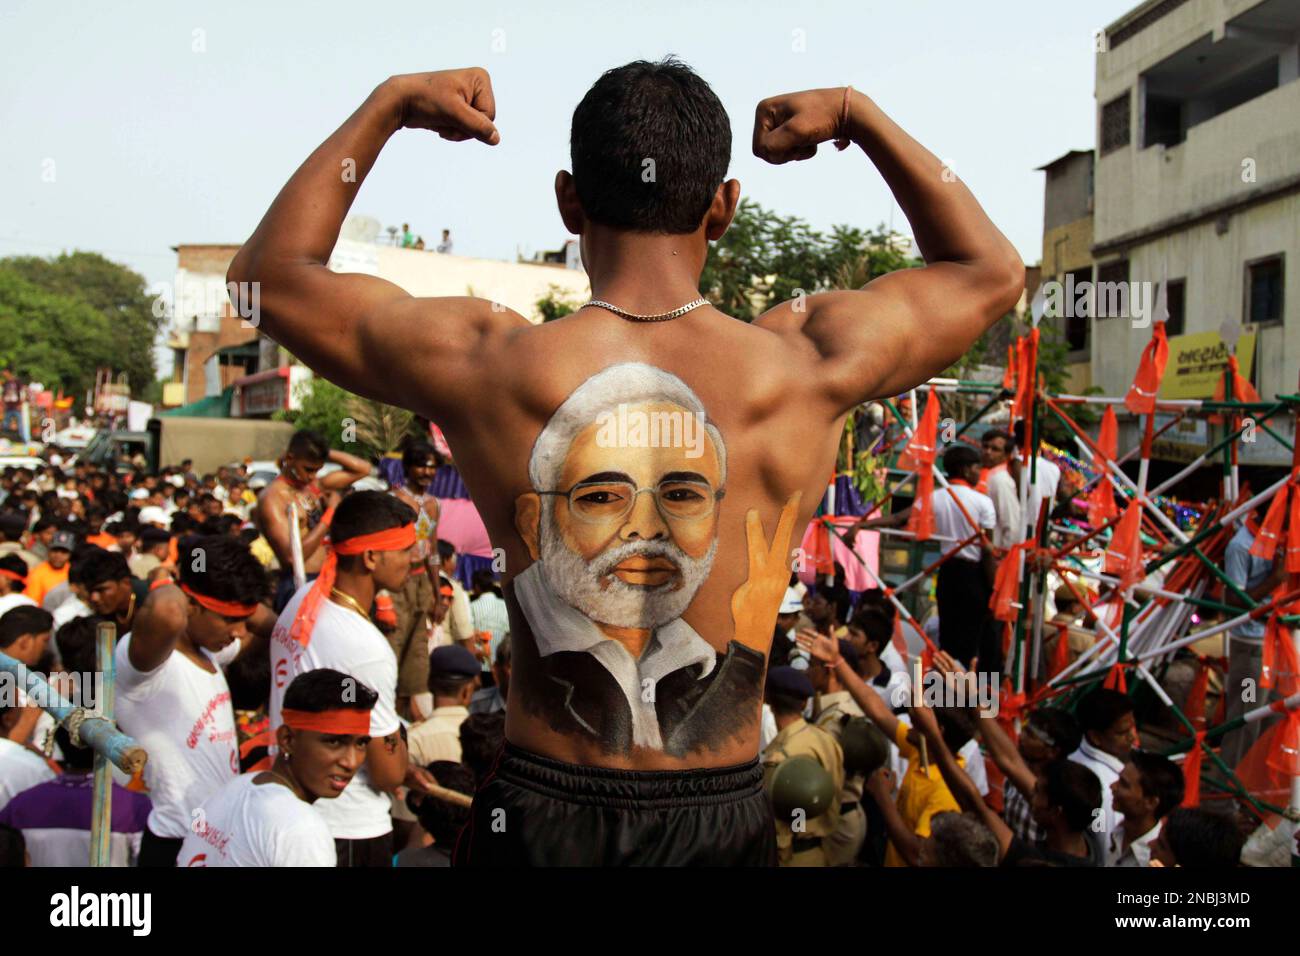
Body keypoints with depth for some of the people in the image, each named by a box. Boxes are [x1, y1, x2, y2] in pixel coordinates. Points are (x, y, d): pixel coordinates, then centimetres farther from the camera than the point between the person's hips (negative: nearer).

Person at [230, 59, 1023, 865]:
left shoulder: (487, 364, -15)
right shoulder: (804, 371, -13)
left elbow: (271, 270, 4)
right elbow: (993, 270, 9)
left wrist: (389, 103, 9)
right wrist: (857, 114, 12)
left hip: (539, 814, 0)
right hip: (722, 818, 0)